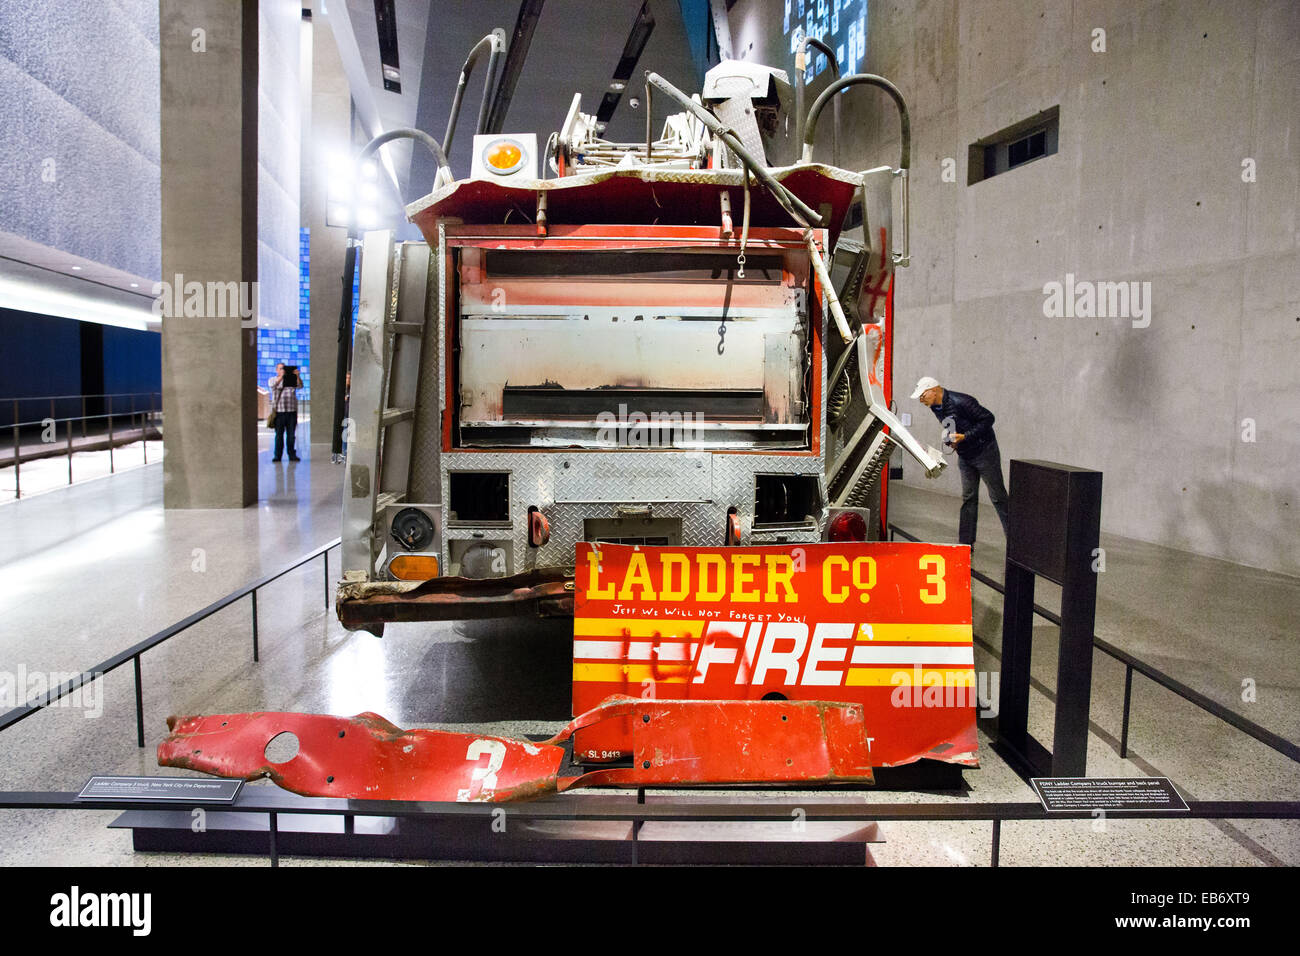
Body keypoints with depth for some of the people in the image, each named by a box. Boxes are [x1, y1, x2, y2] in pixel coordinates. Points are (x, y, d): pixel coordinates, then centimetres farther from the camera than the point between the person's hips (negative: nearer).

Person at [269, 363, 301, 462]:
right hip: (279, 411, -1)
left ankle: (292, 455, 6)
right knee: (279, 434, 0)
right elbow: (273, 385, -12)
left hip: (292, 410, 1)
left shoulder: (292, 379, 15)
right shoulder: (272, 380, 11)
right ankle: (277, 455, 4)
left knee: (291, 434, 2)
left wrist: (297, 376, -21)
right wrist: (281, 376, -26)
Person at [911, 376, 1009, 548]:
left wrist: (965, 436, -25)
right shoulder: (935, 407, 2)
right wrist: (950, 439, -4)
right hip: (964, 455, 8)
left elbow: (988, 418, -21)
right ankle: (966, 543, 12)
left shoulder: (961, 401, -24)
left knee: (997, 496, 0)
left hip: (985, 451, -7)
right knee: (968, 498, 8)